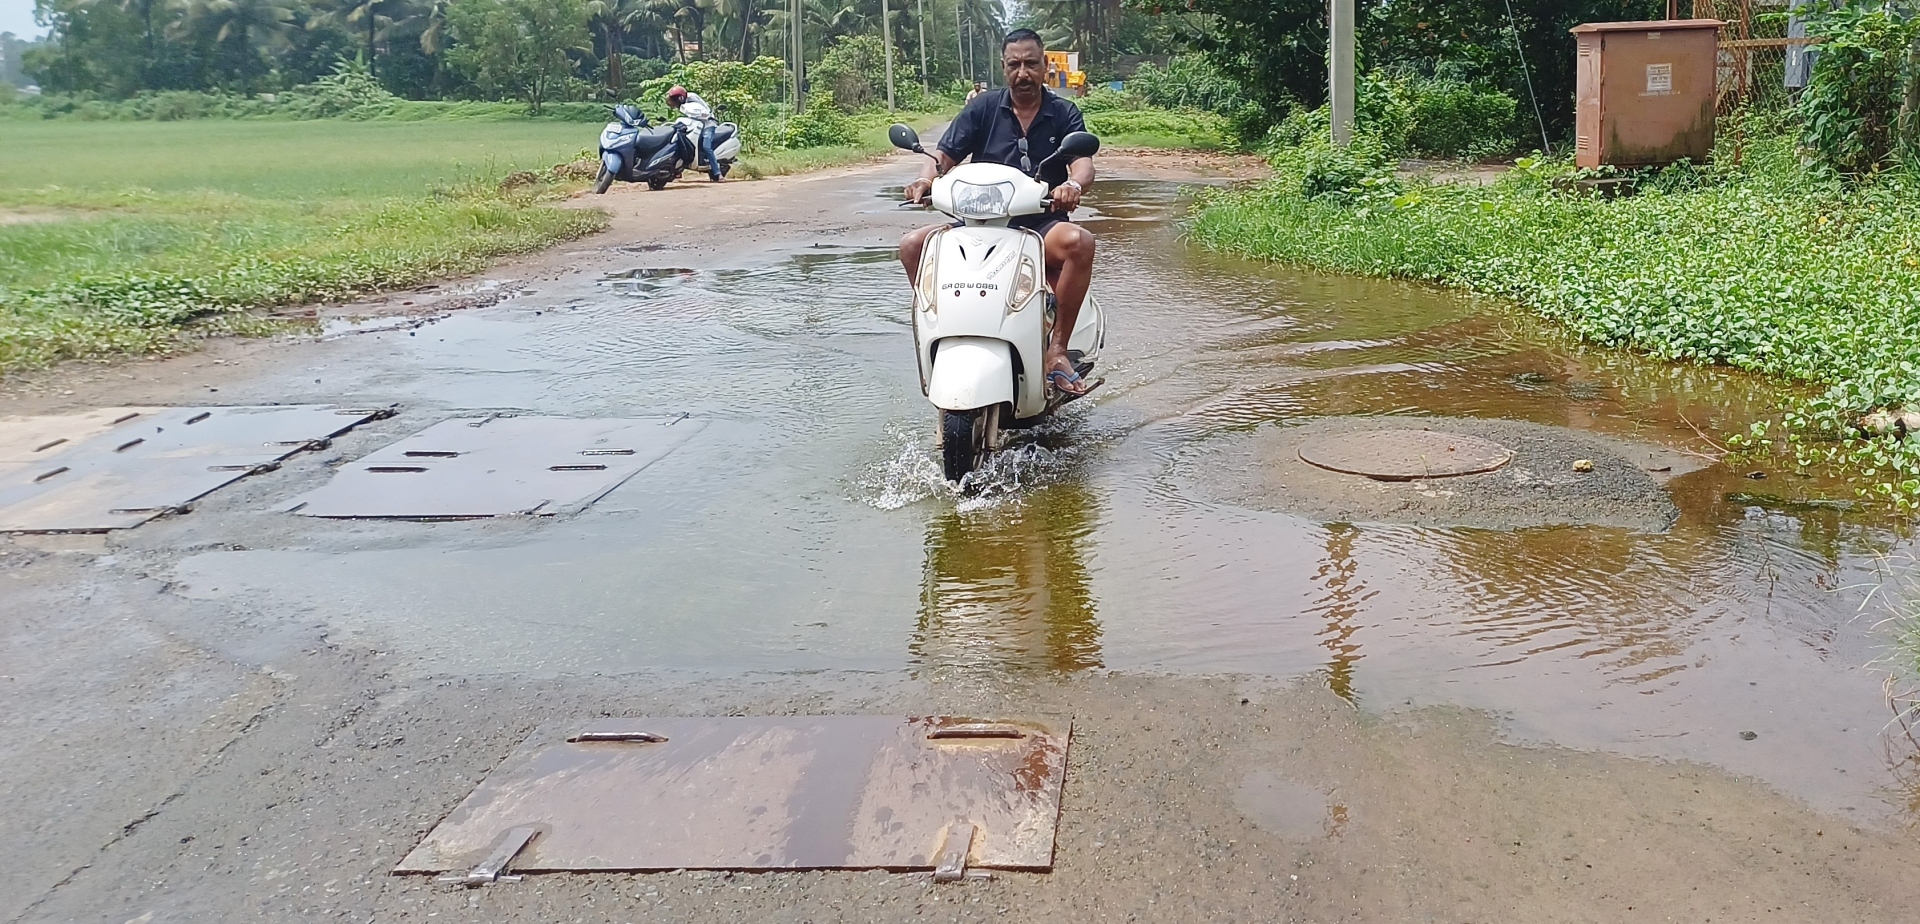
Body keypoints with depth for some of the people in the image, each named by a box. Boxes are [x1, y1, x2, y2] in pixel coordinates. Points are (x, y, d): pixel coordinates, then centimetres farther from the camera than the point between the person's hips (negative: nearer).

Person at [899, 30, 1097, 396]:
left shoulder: (1064, 114, 6)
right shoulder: (983, 108, 8)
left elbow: (1083, 163, -10)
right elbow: (945, 155, 2)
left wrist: (1073, 184, -35)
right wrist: (926, 178, -23)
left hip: (1041, 225, -1)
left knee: (1079, 241, -36)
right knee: (913, 245, -21)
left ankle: (1057, 349, -26)